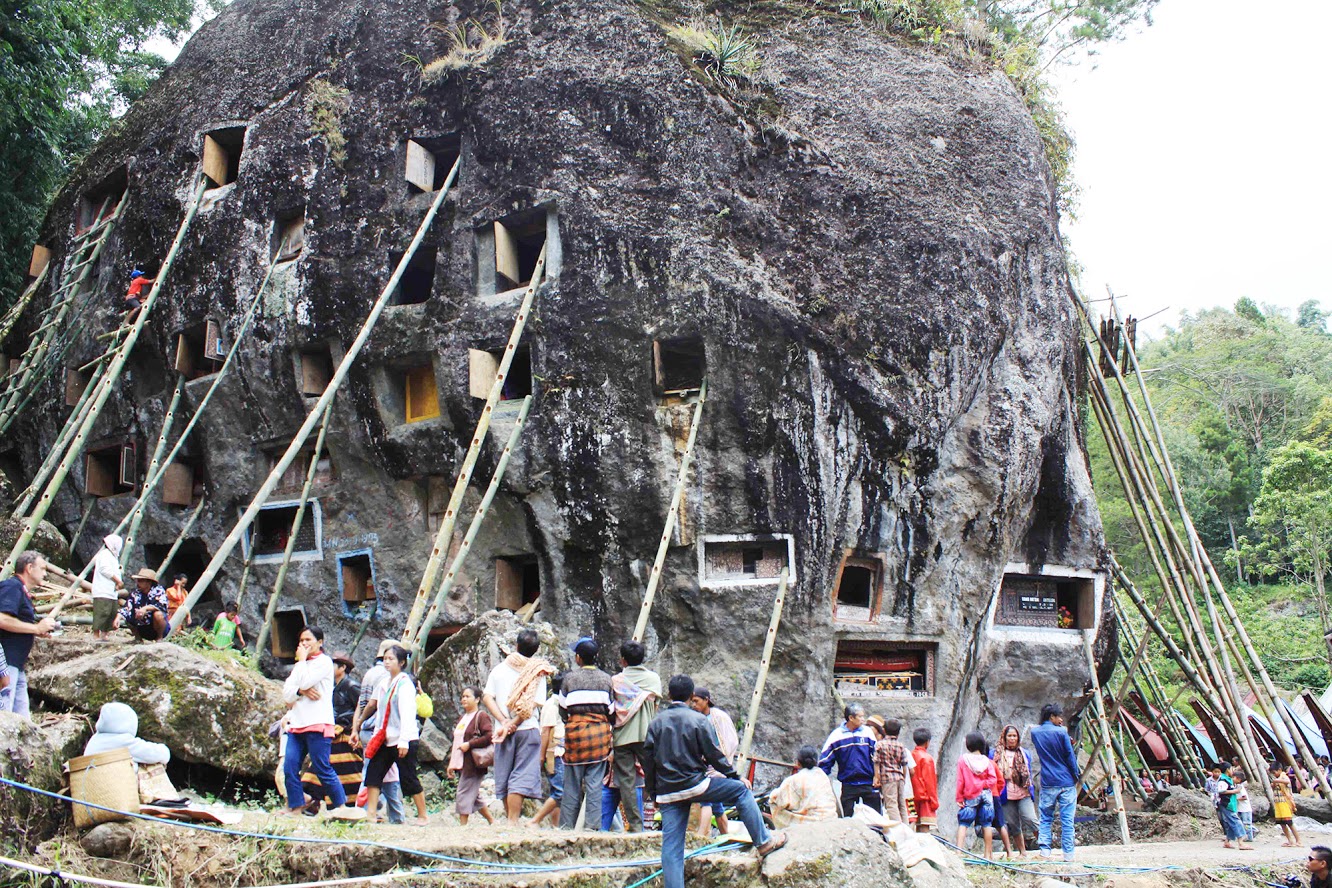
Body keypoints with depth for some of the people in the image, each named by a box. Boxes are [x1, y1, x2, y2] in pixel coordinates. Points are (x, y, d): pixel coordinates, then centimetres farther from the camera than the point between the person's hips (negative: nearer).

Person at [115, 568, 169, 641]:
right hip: (143, 629, 4)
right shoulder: (135, 592, -2)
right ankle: (137, 638, 11)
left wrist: (146, 608, -42)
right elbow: (126, 608, -12)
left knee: (158, 614, -35)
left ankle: (159, 638, -10)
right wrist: (118, 618, -31)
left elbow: (162, 605, -29)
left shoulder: (158, 591, -13)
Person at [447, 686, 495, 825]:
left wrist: (469, 744, -19)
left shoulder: (481, 716, -8)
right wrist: (451, 763, 18)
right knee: (473, 796, 13)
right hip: (461, 764, 9)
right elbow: (456, 742, 22)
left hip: (473, 764, -9)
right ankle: (492, 821, 23)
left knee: (464, 796, -9)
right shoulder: (462, 718, 19)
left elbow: (489, 737, -19)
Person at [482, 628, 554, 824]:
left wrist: (504, 722, -8)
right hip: (528, 729, -3)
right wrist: (513, 724, -10)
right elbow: (534, 705, -10)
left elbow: (487, 697, -1)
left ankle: (510, 818, 18)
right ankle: (513, 822, -12)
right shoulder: (537, 672, -1)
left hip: (503, 730, 3)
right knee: (521, 778, -4)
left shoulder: (499, 669, 8)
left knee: (504, 778, 12)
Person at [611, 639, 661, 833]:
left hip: (622, 736, -1)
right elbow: (655, 706, 7)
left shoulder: (615, 680, 4)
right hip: (646, 735, 1)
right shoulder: (653, 678, 7)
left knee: (626, 781, 1)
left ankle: (635, 824, -2)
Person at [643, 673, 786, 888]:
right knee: (741, 791, 12)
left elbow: (648, 760, 9)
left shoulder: (656, 723, 8)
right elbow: (714, 755, -4)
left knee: (671, 846, 6)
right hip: (694, 785, -4)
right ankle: (763, 842, 13)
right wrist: (735, 777, 9)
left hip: (667, 794, 4)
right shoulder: (698, 720, -4)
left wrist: (653, 792, 18)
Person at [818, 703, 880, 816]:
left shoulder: (867, 732, 0)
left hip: (868, 784, 1)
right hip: (848, 784, -1)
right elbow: (825, 760, -1)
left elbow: (876, 757, 4)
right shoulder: (837, 735, -4)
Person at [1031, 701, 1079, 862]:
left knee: (1045, 819, 10)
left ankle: (1044, 851, 0)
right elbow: (1070, 757, -6)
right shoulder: (1061, 732, -9)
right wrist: (1076, 777, 7)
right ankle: (1068, 855, 4)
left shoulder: (1035, 732, 4)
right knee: (1067, 821, 2)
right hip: (1066, 782, -3)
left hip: (1047, 784, 3)